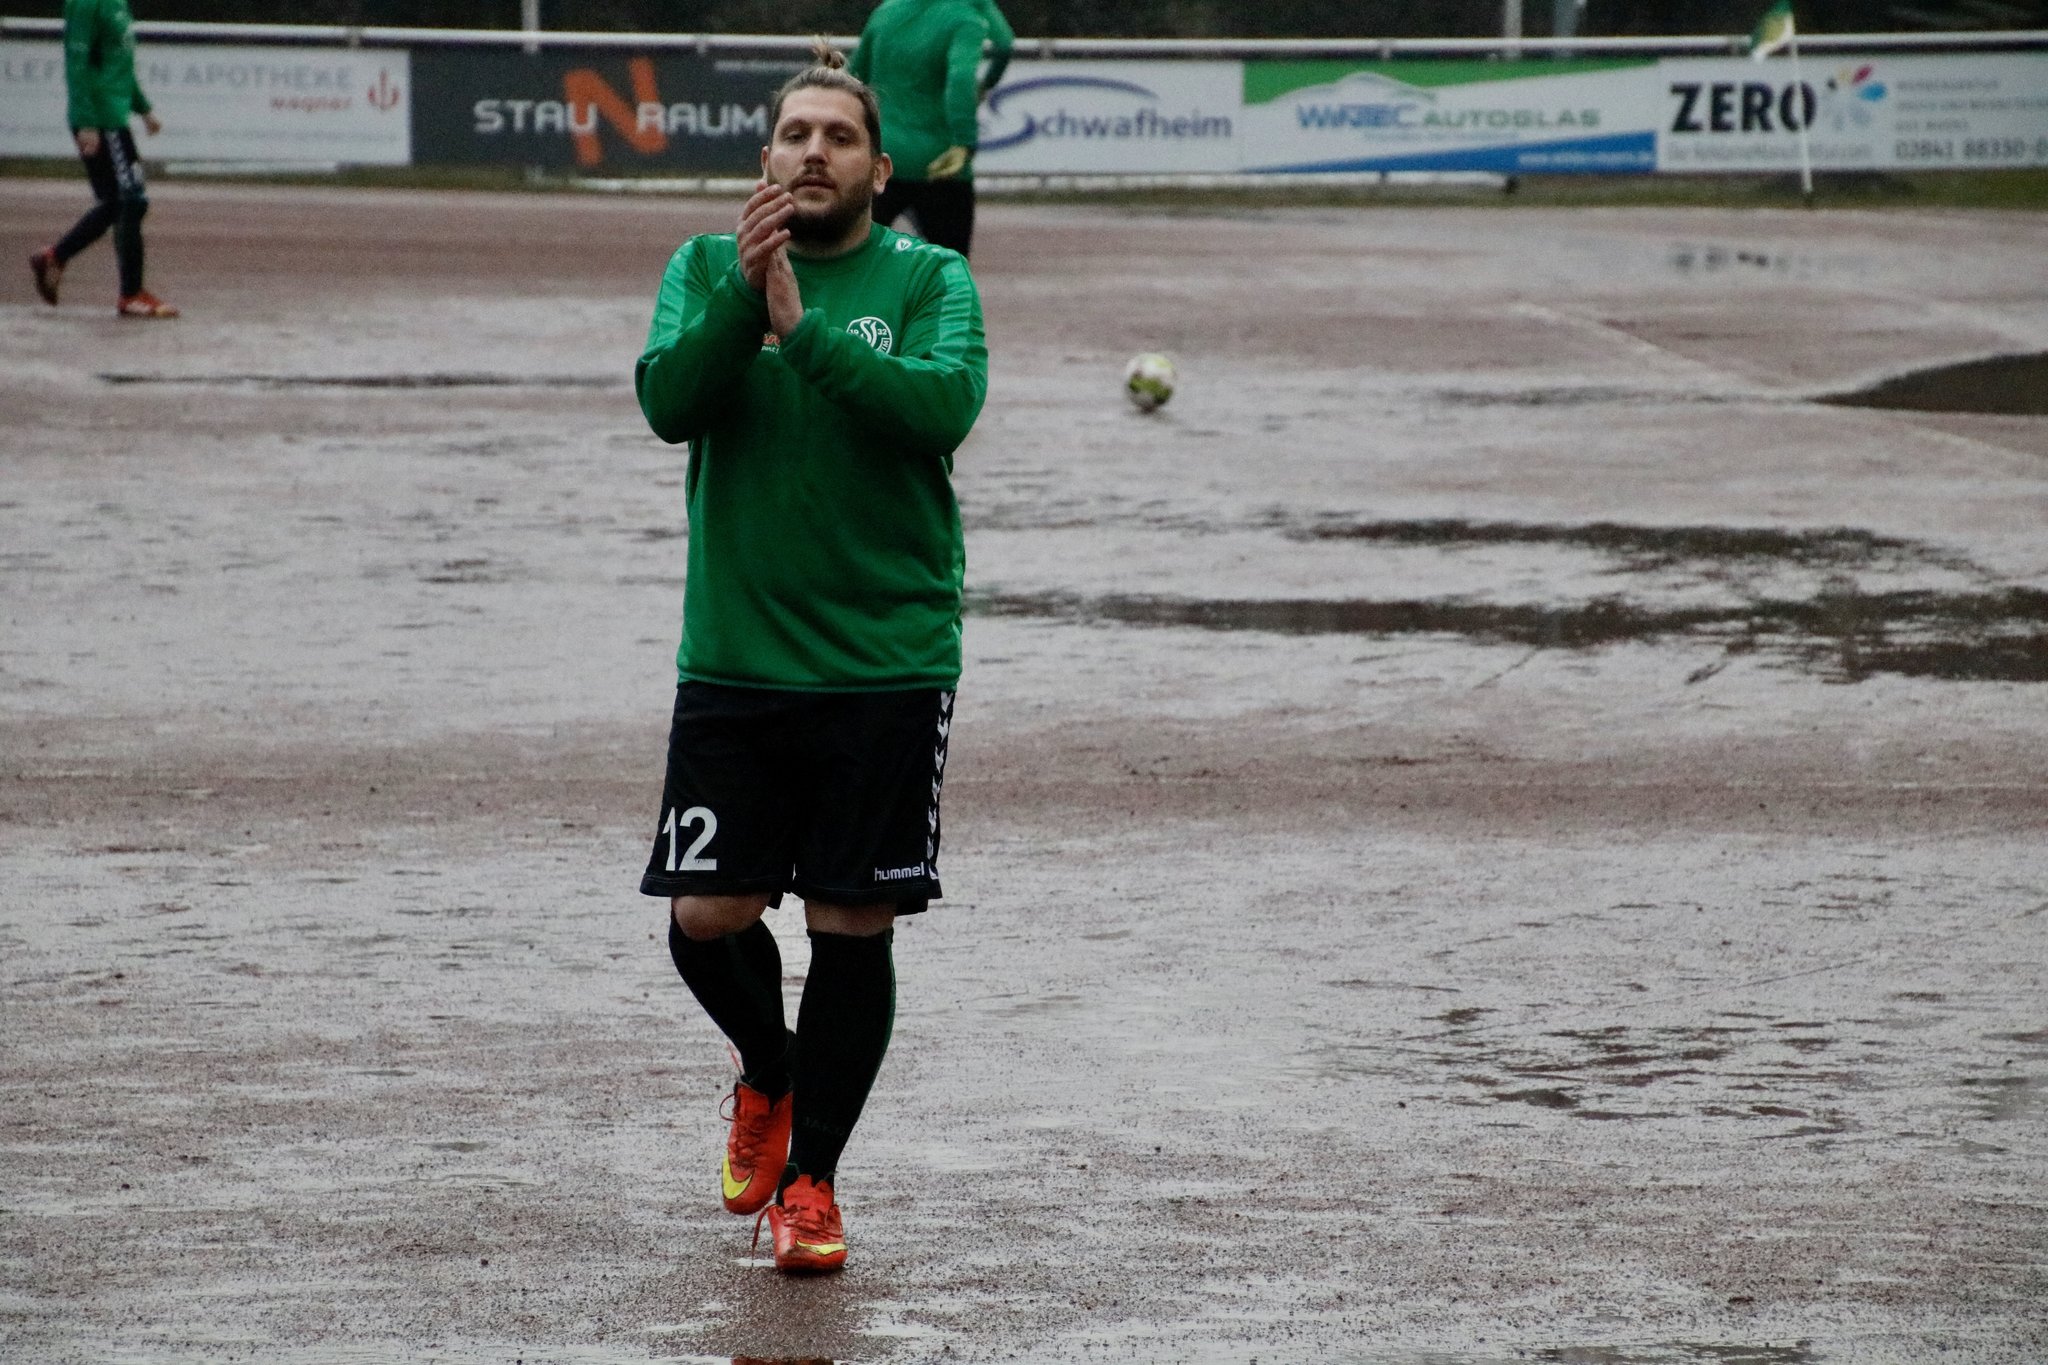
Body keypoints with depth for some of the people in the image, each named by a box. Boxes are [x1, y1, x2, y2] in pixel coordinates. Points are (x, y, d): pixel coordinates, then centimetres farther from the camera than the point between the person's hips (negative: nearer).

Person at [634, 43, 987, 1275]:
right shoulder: (707, 270, 6)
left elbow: (947, 403, -18)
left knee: (854, 928, 0)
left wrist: (805, 328, -23)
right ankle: (768, 1072, 31)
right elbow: (668, 401, -10)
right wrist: (744, 293, -23)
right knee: (708, 918, 0)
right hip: (734, 657, 2)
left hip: (887, 662, -1)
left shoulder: (930, 279, 1)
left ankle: (811, 1177, 14)